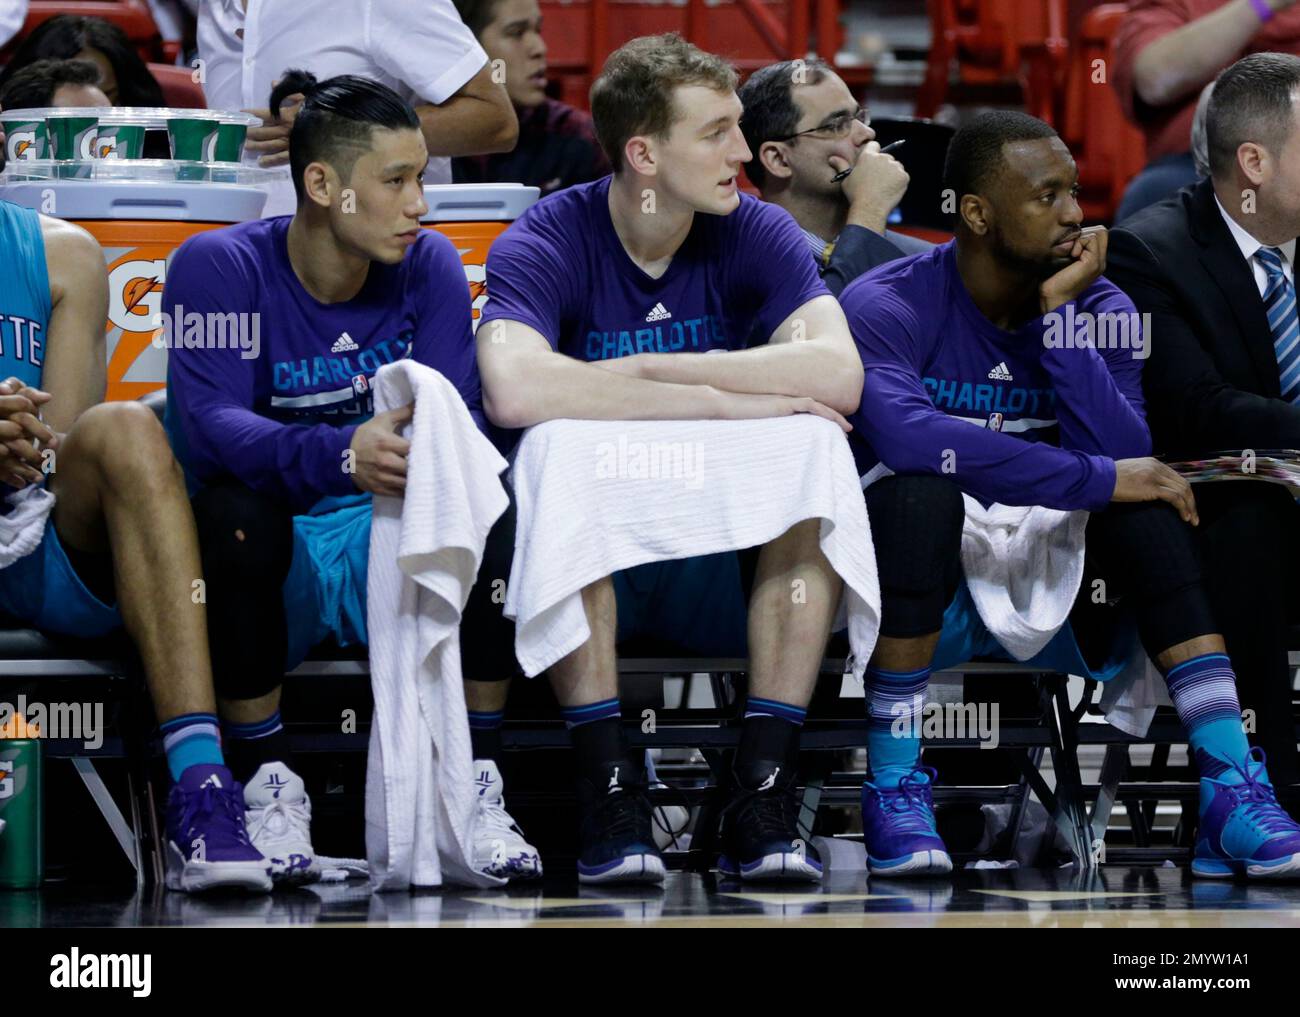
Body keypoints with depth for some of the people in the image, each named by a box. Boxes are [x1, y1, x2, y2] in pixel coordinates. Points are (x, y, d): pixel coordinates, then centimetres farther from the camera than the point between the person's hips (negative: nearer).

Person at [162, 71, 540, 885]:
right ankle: (268, 786, -22)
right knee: (235, 509, -35)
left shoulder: (429, 265, 0)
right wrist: (342, 455, -45)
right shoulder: (219, 267, -11)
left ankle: (473, 785, -16)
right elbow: (208, 426, -26)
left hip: (390, 548, 3)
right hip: (275, 556, -3)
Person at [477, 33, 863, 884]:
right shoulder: (546, 244, -10)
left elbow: (839, 373, -20)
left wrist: (644, 370, -22)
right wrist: (724, 401, -31)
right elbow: (514, 390, -33)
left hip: (724, 562, 3)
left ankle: (763, 797, -27)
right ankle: (610, 793, -31)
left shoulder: (755, 234, -1)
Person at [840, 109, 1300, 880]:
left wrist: (1059, 313, -19)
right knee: (919, 491, -34)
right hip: (923, 593, -4)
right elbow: (904, 434, -33)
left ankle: (1233, 796, -29)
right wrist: (1099, 480, -32)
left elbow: (1125, 456, -15)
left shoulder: (1099, 308, 1)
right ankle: (896, 789, -27)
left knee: (1151, 506, -22)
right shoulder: (886, 307, -12)